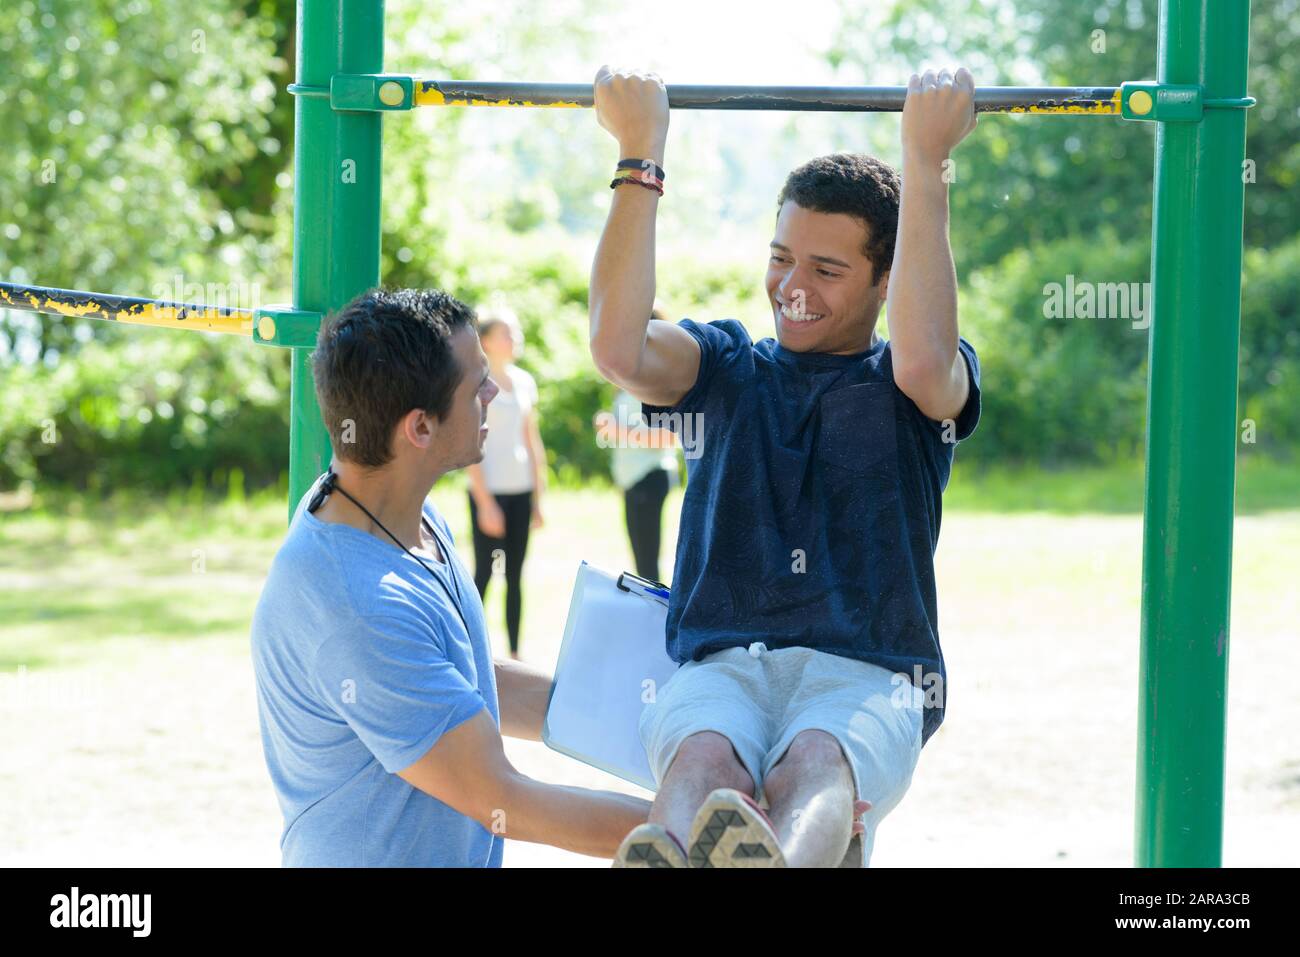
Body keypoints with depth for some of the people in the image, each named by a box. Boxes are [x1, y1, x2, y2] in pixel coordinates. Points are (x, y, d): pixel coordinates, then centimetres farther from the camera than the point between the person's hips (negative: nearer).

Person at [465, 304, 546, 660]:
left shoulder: (524, 382, 12)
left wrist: (539, 496, 13)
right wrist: (485, 503, -14)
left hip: (520, 491, 6)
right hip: (489, 492, -6)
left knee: (515, 576, 6)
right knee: (484, 574, -4)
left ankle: (515, 654, 10)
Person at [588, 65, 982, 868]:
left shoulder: (923, 388, 16)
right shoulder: (727, 365, 24)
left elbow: (922, 360, -11)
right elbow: (620, 350, 1)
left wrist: (926, 162, -10)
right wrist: (641, 156, -1)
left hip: (867, 677, -1)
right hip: (719, 666, 2)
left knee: (812, 770, -40)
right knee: (704, 765, -37)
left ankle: (778, 869, -75)